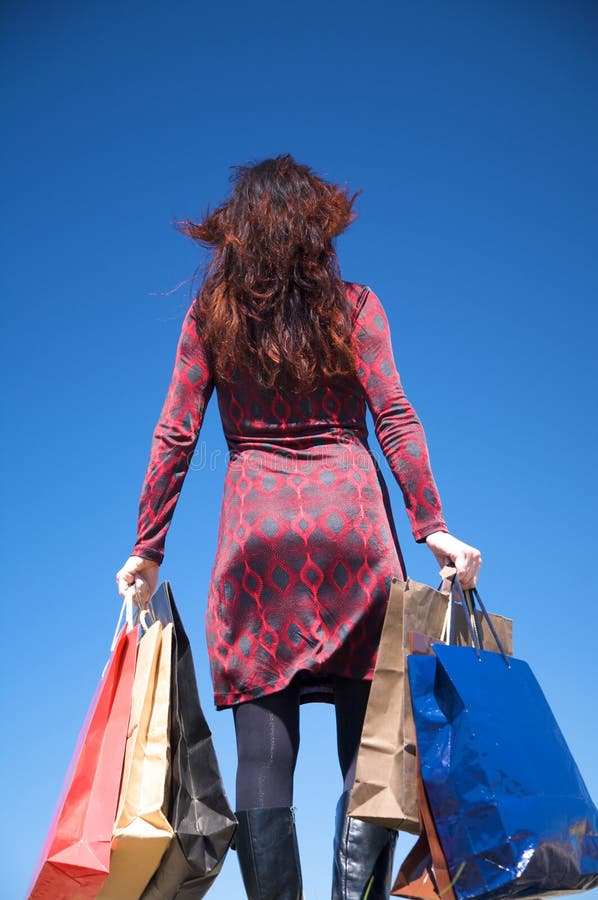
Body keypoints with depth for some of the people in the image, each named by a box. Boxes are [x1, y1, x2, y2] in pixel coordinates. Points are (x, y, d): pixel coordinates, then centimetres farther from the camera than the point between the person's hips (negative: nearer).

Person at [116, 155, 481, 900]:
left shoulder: (210, 315, 9)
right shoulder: (354, 307, 7)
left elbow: (175, 435, 5)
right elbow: (395, 419, -3)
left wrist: (148, 548, 10)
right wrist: (431, 527, -4)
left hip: (256, 526, 1)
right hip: (350, 518, 0)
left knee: (263, 750, 3)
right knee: (368, 745, 5)